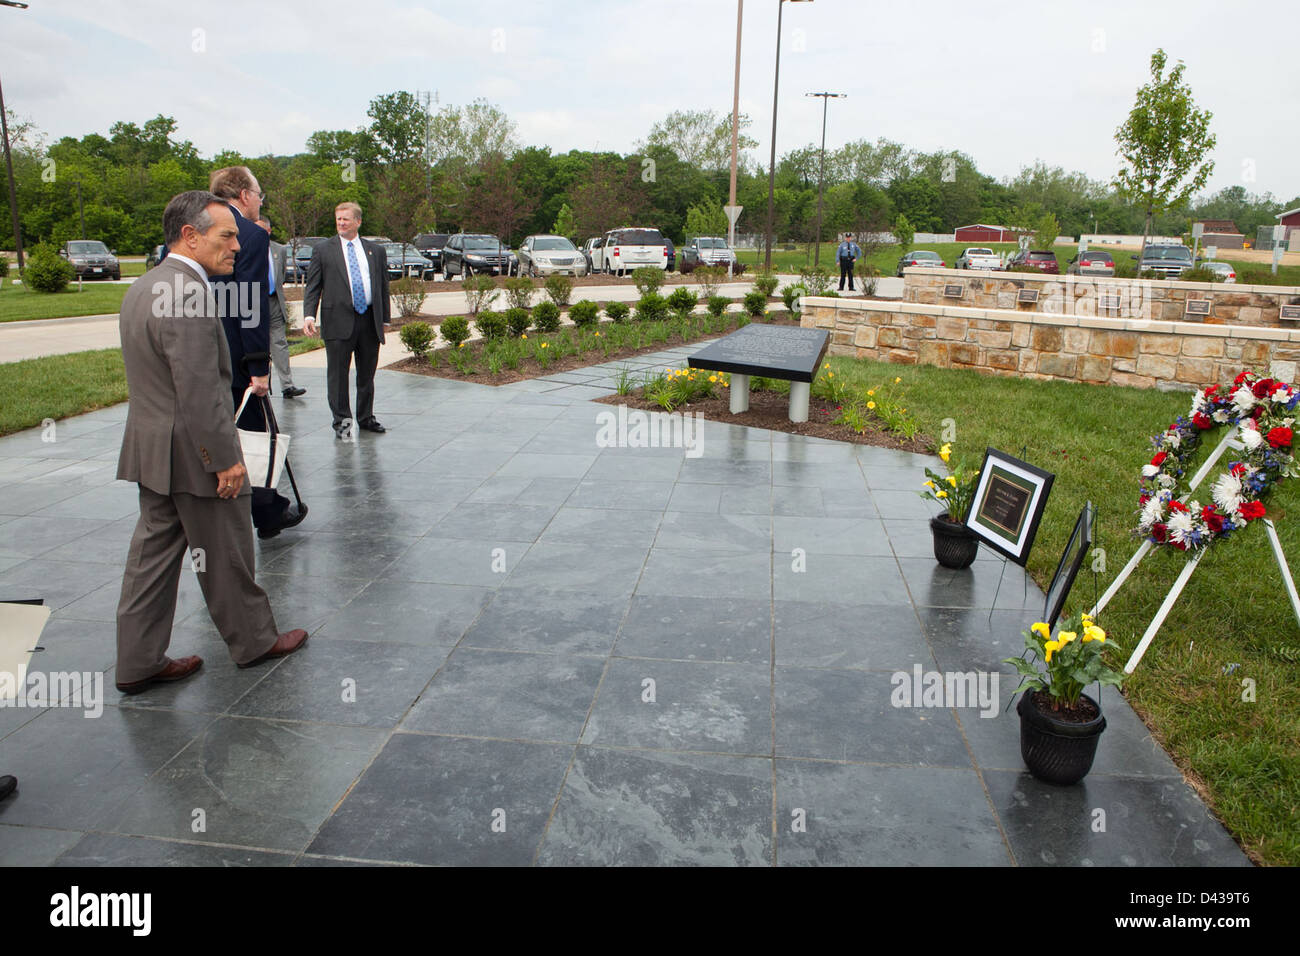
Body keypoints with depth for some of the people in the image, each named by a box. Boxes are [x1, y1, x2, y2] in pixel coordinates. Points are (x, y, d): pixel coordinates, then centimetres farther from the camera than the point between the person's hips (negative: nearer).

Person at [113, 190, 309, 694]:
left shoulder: (142, 287, 11)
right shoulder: (189, 293, -21)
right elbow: (199, 392, -24)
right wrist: (226, 459, -19)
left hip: (149, 448, 10)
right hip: (192, 452, -9)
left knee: (153, 552, 14)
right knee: (225, 554, 7)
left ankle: (138, 662, 21)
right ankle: (253, 640, 25)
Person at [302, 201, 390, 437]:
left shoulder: (376, 250, 12)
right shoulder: (323, 249, 5)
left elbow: (383, 286, 15)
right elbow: (312, 285, 2)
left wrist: (384, 320, 11)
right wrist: (309, 315, -11)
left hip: (369, 321, 3)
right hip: (338, 321, -2)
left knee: (367, 374, 11)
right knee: (338, 373, 1)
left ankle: (366, 417, 24)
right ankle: (341, 420, 11)